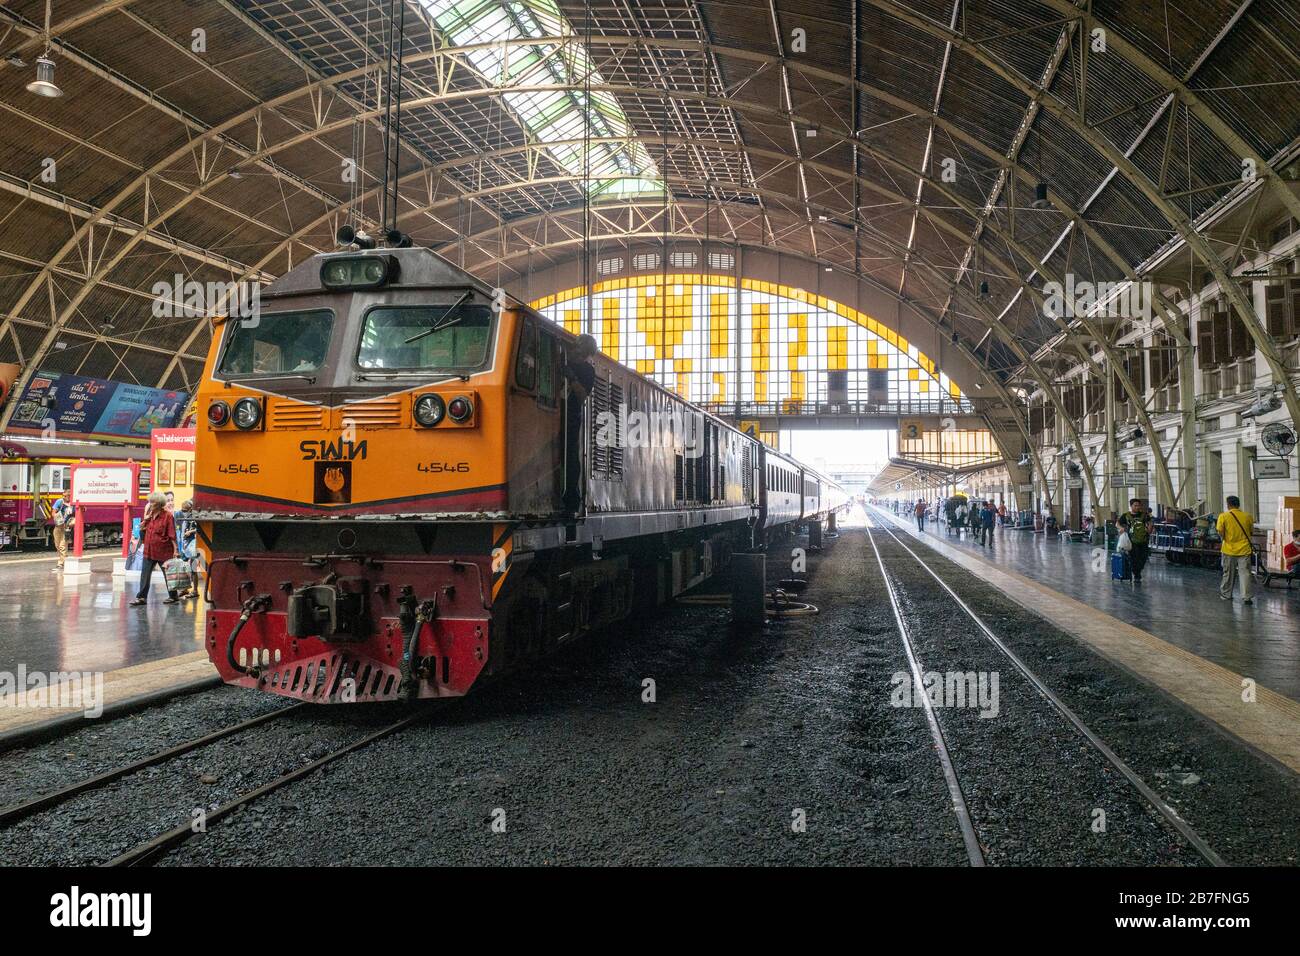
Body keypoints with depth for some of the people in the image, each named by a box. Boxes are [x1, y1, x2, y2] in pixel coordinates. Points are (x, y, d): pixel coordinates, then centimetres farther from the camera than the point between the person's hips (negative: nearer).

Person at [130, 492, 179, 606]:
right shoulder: (149, 515, 8)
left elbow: (172, 535, -12)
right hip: (149, 551, 6)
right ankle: (141, 597, 7)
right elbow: (142, 529, 17)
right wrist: (145, 519, -2)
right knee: (145, 574, 3)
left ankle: (173, 596, 19)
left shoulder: (167, 516, -11)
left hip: (163, 551, -6)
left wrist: (175, 550, -15)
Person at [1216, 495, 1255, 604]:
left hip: (1229, 550, -1)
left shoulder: (1223, 516, -8)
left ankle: (1226, 595, 24)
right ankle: (1246, 597, -4)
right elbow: (1252, 531, 8)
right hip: (1244, 550, 1)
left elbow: (1220, 532, -12)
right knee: (1245, 573, 1)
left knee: (1228, 574, 13)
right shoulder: (1248, 516, -1)